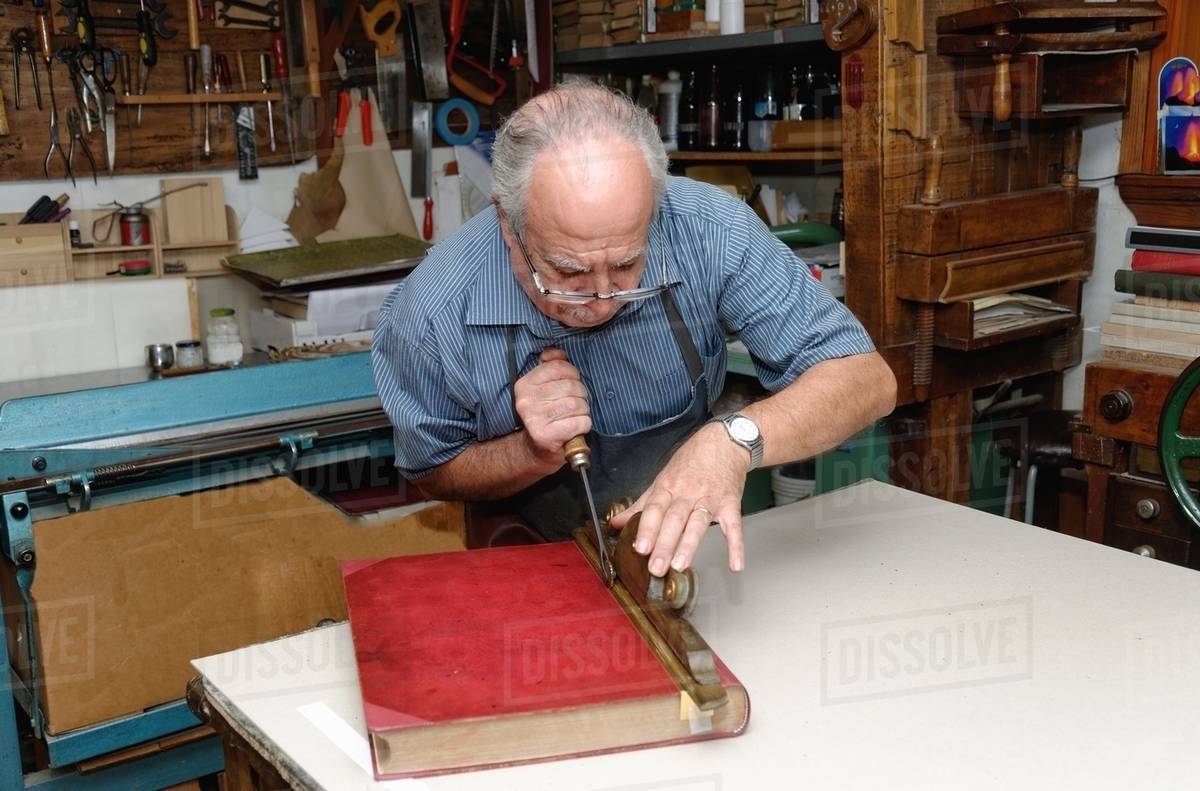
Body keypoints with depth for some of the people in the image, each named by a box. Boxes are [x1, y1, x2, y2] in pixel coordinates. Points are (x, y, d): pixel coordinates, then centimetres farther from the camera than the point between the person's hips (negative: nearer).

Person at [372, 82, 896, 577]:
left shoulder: (709, 230, -23)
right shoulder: (431, 313, -23)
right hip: (530, 571, -1)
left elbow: (866, 379, -19)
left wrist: (735, 440, -37)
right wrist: (534, 455, -25)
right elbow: (433, 474, -4)